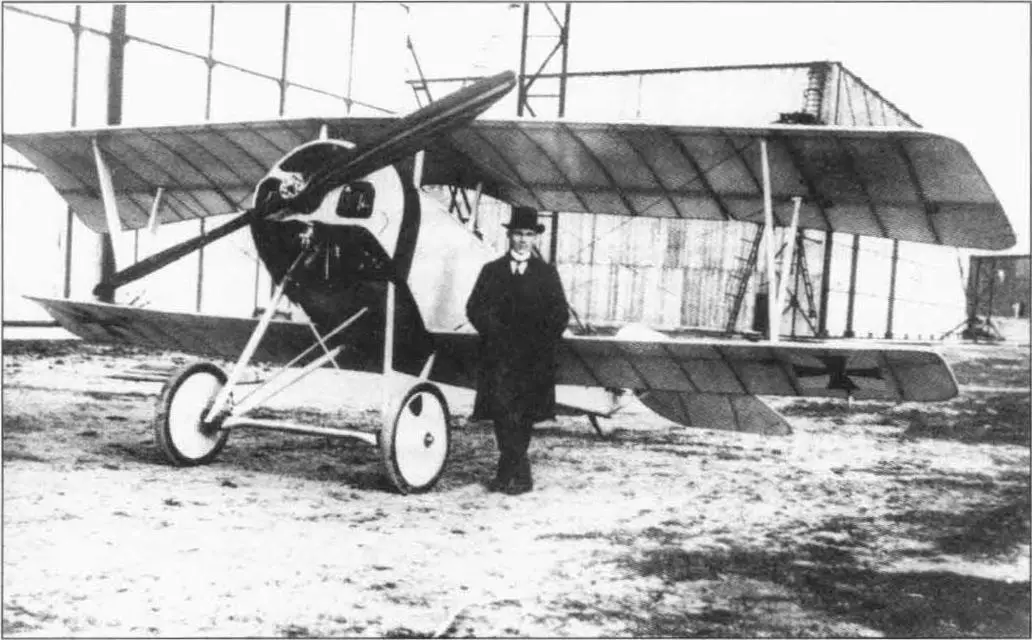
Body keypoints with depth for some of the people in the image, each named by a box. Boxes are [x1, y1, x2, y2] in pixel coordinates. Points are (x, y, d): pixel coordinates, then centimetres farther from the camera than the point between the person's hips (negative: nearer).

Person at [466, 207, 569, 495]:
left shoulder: (546, 273, 11)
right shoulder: (491, 271, 12)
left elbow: (560, 315, 8)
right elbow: (474, 309, 6)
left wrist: (541, 344, -5)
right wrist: (495, 334, -8)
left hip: (533, 359, 0)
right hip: (499, 356, 0)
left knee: (522, 417, -1)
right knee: (503, 414, -8)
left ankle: (508, 472, 7)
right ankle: (518, 473, -5)